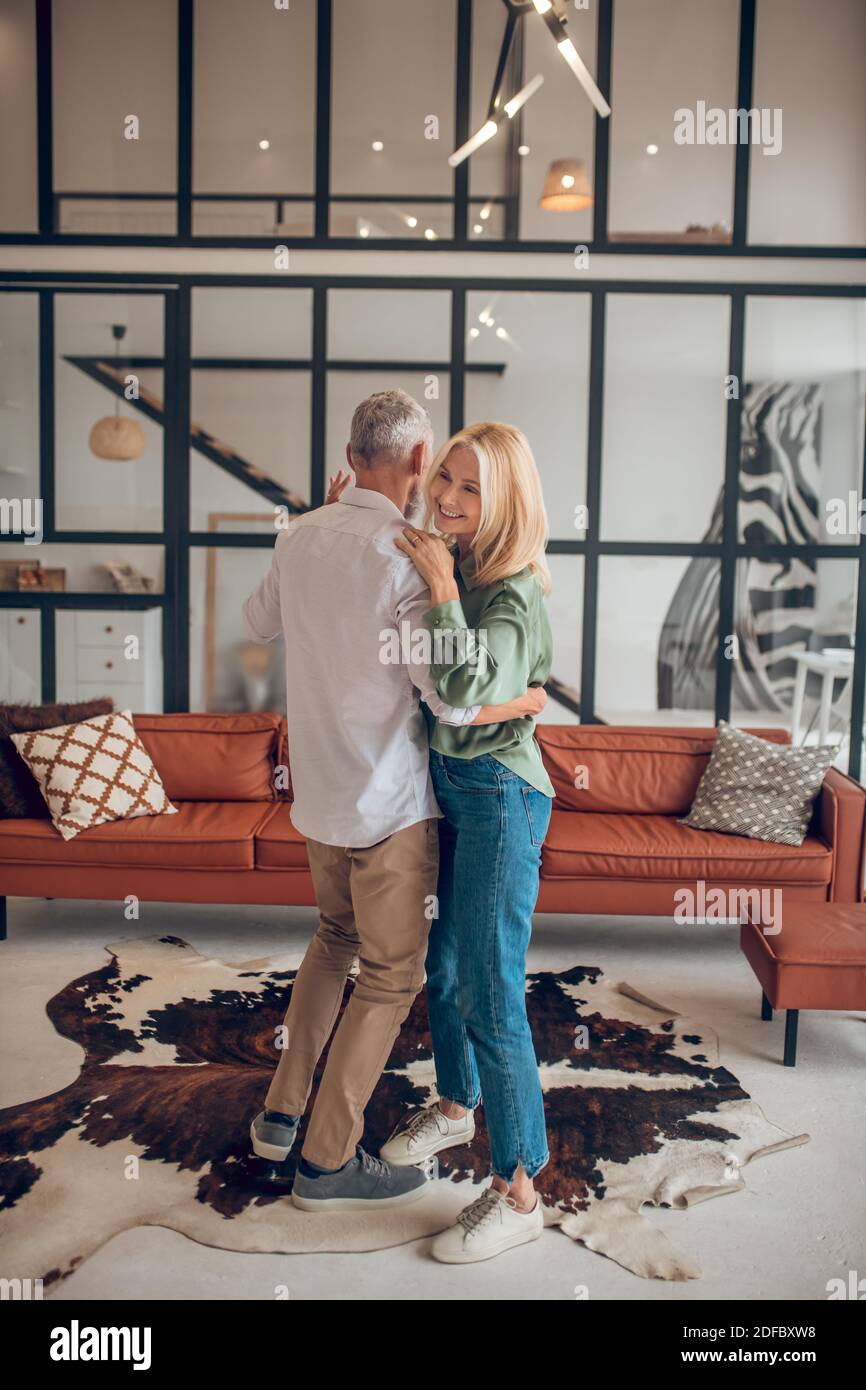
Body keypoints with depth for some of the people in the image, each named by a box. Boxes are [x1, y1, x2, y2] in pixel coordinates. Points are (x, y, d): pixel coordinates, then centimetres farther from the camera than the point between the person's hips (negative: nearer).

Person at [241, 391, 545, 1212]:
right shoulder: (406, 556, -20)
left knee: (335, 937, 26)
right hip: (390, 802, -8)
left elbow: (257, 623, 21)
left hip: (319, 790, 8)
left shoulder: (300, 537, 1)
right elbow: (455, 702, -26)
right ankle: (328, 1160, 20)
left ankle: (281, 1112, 34)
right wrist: (533, 698, -5)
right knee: (391, 976, 8)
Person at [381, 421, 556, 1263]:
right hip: (442, 786, 9)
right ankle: (455, 1105, 45)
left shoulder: (516, 596, -18)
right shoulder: (447, 567, 5)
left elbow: (464, 682, -36)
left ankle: (517, 1193, 13)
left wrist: (440, 585, -25)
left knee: (489, 996, -3)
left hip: (498, 798, -8)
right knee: (440, 965, 22)